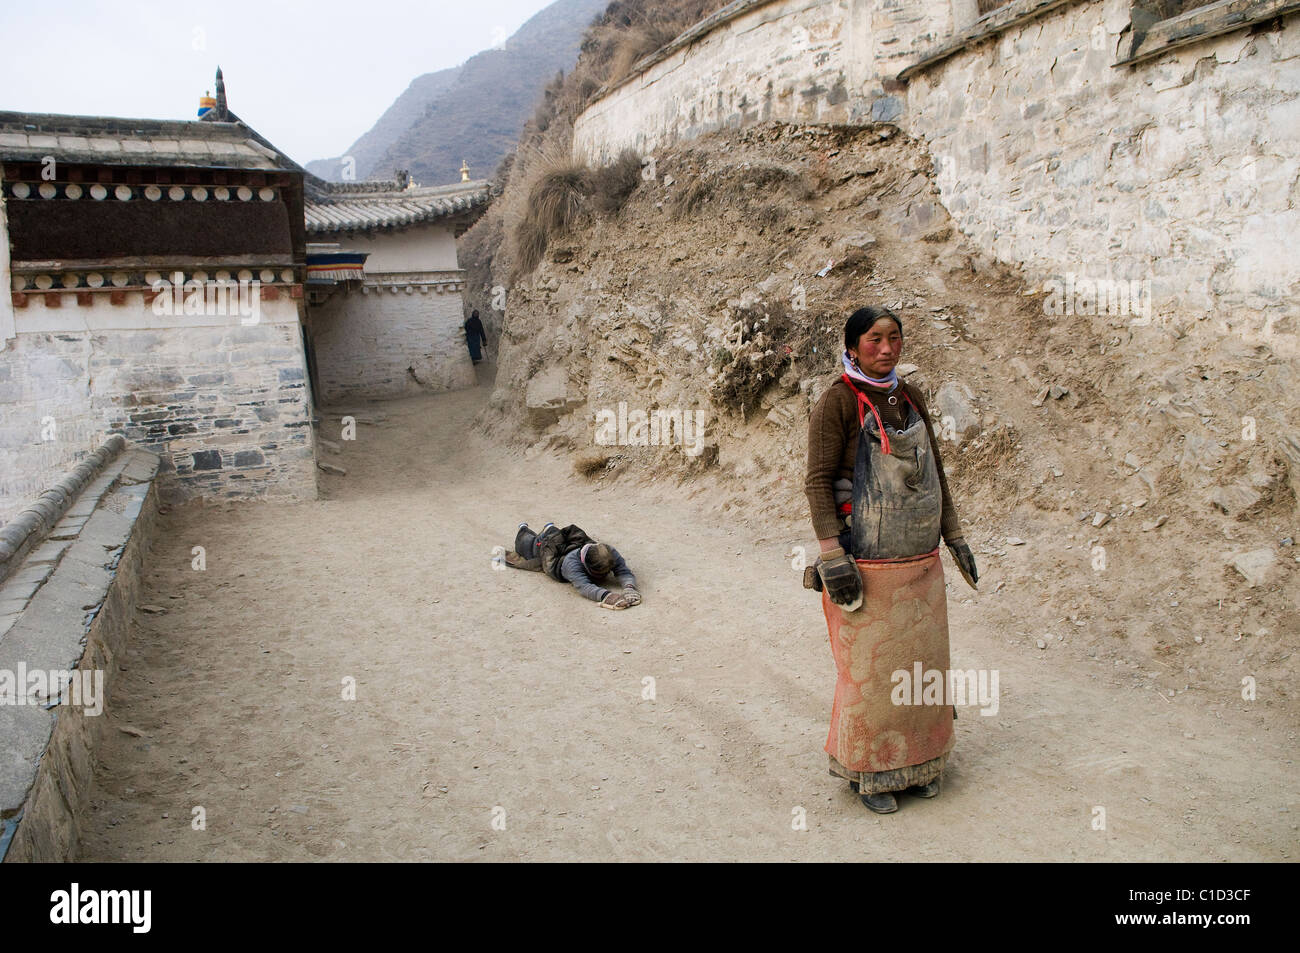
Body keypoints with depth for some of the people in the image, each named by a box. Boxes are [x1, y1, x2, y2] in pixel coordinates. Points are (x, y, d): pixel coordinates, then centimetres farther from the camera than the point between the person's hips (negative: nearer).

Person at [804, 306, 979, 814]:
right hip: (867, 560, -6)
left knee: (921, 658, 13)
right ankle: (867, 769, 20)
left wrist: (955, 538, 15)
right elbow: (817, 481, -12)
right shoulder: (837, 402, -9)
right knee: (869, 664, 2)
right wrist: (832, 557, -19)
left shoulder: (910, 397, 11)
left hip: (921, 558, 6)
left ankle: (916, 760, 31)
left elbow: (934, 471, 17)